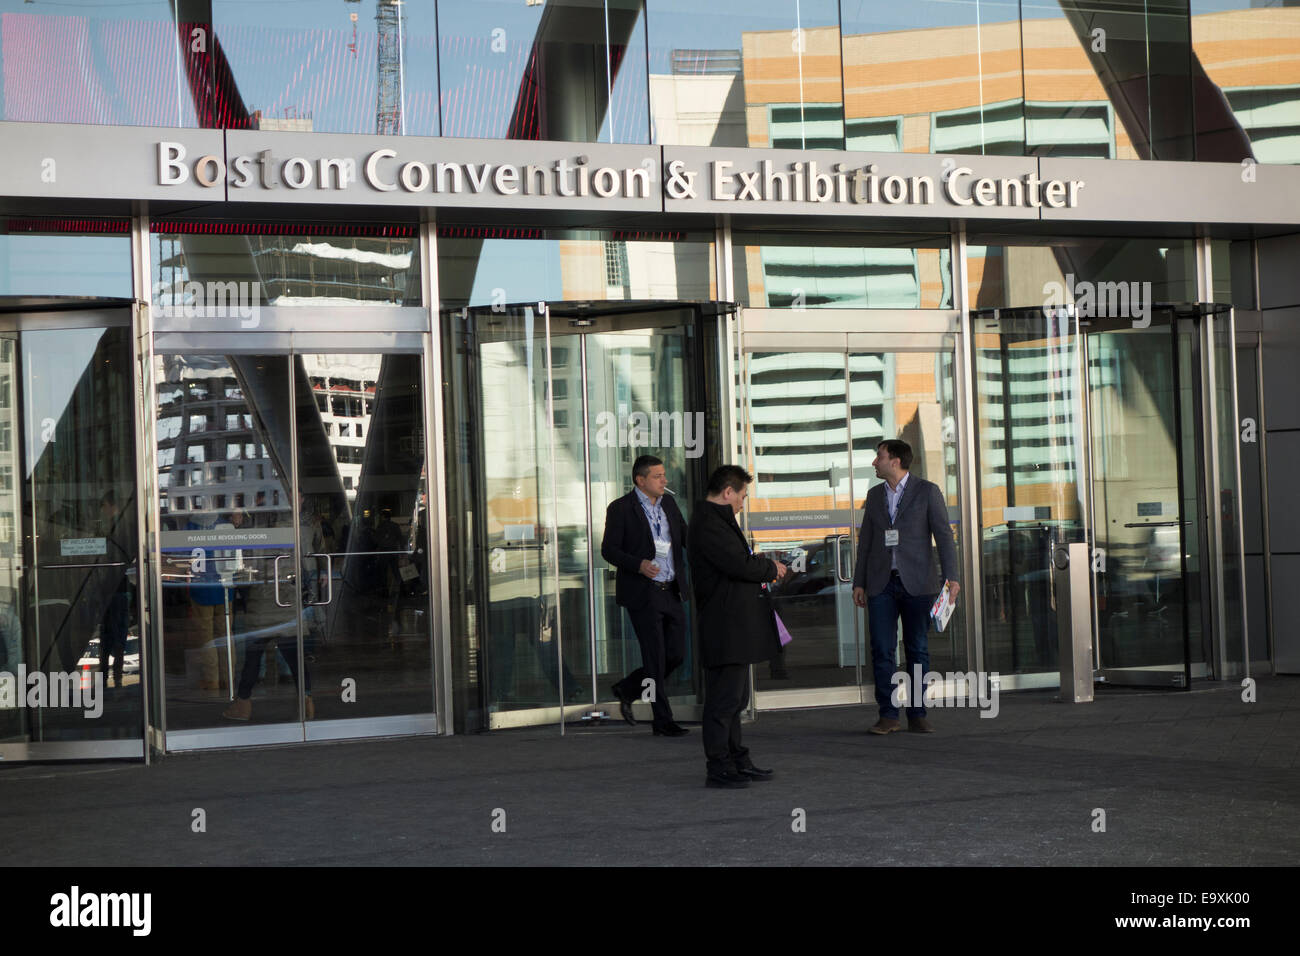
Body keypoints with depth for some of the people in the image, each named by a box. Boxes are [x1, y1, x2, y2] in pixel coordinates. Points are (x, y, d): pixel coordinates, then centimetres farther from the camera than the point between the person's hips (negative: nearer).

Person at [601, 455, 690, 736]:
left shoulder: (668, 504, 13)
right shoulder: (620, 508, -6)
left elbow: (686, 536, 14)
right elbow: (609, 549, -8)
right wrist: (638, 564, -24)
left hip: (671, 592, 7)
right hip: (643, 594, -7)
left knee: (676, 654, 7)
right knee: (656, 658, -3)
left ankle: (627, 689, 27)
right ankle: (663, 721, 6)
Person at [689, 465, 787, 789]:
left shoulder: (717, 520, 19)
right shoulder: (709, 524, -17)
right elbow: (740, 564, -23)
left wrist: (765, 568, 8)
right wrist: (771, 568, -7)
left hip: (736, 626, 11)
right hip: (725, 627, -11)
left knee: (734, 698, 16)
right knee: (723, 698, -6)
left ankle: (736, 760, 24)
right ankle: (719, 768, -2)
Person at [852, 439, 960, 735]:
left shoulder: (927, 491, 1)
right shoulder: (874, 495, 13)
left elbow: (943, 535, -3)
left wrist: (952, 576, -13)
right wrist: (859, 582, 11)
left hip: (916, 583, -3)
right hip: (881, 583, 3)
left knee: (917, 650, 2)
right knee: (882, 650, -2)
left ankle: (917, 714, 9)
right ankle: (888, 716, 3)